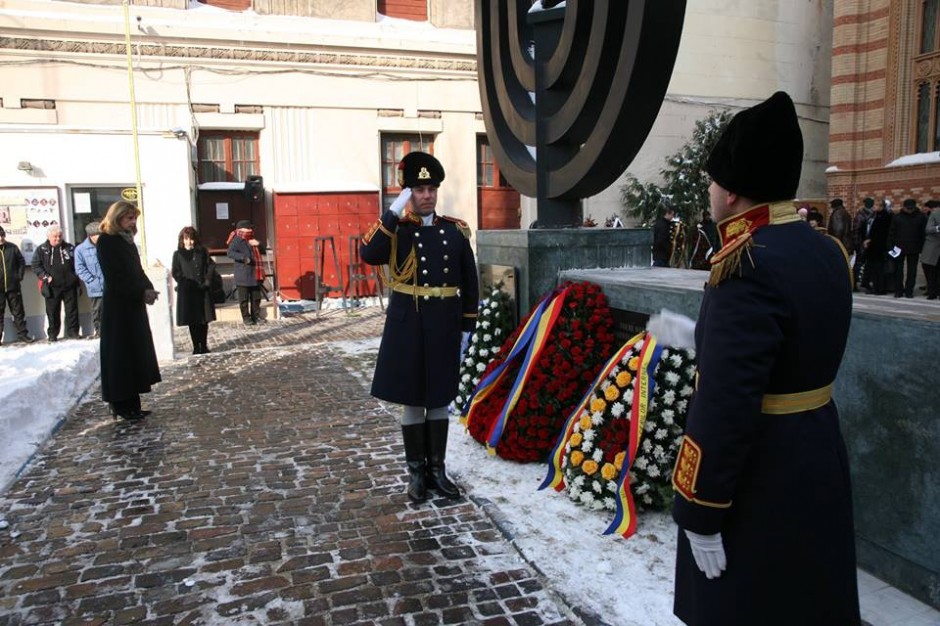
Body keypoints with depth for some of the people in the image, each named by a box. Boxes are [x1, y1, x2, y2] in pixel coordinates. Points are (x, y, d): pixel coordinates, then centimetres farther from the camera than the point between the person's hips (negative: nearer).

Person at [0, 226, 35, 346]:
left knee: (18, 311, 9)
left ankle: (22, 333, 17)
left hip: (13, 286, 1)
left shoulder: (12, 247, 2)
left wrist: (20, 276, -1)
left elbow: (21, 262, 8)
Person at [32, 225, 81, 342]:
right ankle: (52, 334, 13)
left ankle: (72, 332, 13)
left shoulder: (69, 248, 7)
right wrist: (45, 277, -11)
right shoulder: (41, 250, 3)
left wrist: (76, 277, 2)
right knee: (52, 311, 5)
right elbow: (36, 266, 2)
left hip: (69, 285, 1)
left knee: (72, 310, 4)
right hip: (52, 287, -1)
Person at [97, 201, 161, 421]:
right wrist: (142, 292, -18)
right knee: (120, 355, -3)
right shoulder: (106, 241, -10)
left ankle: (131, 403, 16)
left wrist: (148, 289, -4)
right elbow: (115, 278, -17)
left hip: (134, 305, 8)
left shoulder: (127, 240, 14)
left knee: (136, 353, 9)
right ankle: (120, 404, 5)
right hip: (117, 307, -8)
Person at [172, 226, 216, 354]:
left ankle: (204, 346, 16)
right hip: (187, 292, -1)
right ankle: (196, 347, 11)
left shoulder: (202, 251, 5)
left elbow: (209, 267, 5)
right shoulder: (178, 254, 1)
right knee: (192, 321, 3)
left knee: (204, 320, 5)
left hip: (202, 290, 1)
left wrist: (207, 282, -6)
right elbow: (175, 273, 0)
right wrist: (186, 283, -10)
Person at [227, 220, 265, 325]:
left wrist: (258, 245, -2)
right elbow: (230, 253, -21)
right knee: (244, 298, 1)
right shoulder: (237, 240, -8)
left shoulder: (253, 240, 16)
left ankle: (256, 315, 20)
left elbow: (263, 251, 19)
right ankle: (246, 317, 9)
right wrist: (243, 257, -33)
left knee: (256, 297, 11)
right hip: (243, 276, -7)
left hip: (255, 275, 7)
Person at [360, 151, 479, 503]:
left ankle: (437, 469, 23)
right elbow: (368, 255, -21)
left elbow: (470, 283, 8)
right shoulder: (395, 229, 0)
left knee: (440, 399, 11)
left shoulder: (456, 230, 5)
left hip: (445, 326, 2)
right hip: (407, 326, -2)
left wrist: (467, 327, 5)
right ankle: (416, 472, 20)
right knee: (412, 400, 7)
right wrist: (393, 213, -21)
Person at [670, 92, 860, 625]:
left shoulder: (747, 268, -25)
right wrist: (701, 334, 23)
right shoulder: (827, 251, 3)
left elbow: (725, 406, -27)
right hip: (817, 463, 9)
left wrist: (701, 510, -19)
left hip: (758, 486, -8)